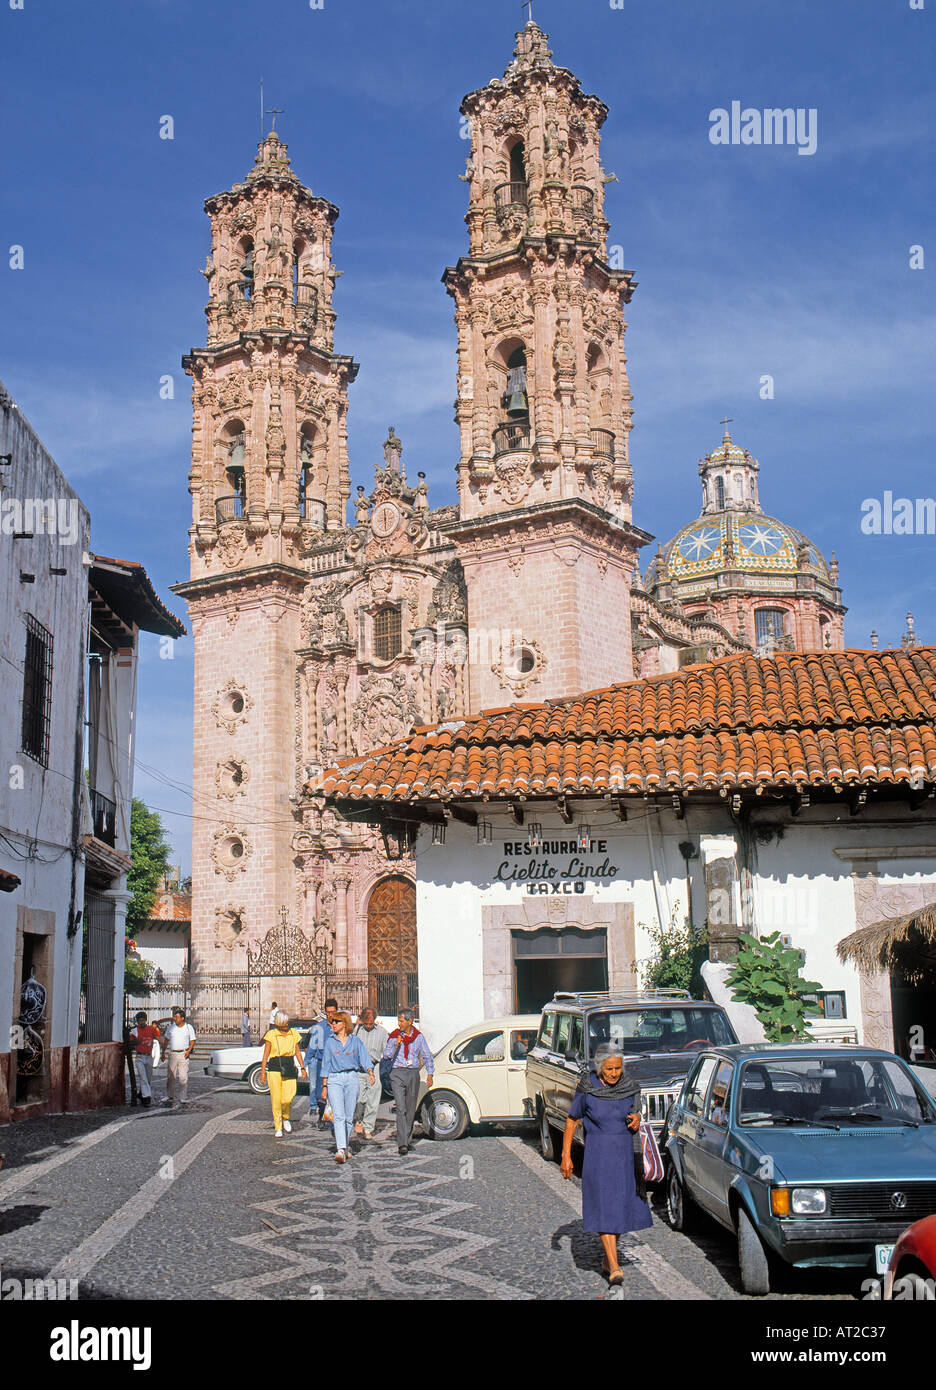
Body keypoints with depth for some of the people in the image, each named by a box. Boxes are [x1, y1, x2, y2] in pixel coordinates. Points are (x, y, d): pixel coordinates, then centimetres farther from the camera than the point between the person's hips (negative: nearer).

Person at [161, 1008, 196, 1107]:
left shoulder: (189, 1027, 2)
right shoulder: (171, 1027, 6)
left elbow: (192, 1041, 6)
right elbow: (166, 1040, 13)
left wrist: (189, 1051, -9)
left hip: (183, 1054, -2)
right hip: (173, 1054, 2)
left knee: (183, 1077, -5)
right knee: (171, 1076, 4)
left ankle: (181, 1098, -1)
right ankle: (170, 1096, 15)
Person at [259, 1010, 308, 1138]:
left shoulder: (294, 1034, 8)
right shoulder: (271, 1035, -1)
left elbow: (297, 1052, 16)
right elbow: (265, 1055, 2)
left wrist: (302, 1067, 8)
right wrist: (262, 1072, -2)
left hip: (289, 1068, 2)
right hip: (274, 1068, -2)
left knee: (287, 1099, -10)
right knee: (276, 1099, -3)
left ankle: (285, 1118, 20)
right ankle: (278, 1128, 9)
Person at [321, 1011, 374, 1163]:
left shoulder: (355, 1041, 6)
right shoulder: (330, 1042, 7)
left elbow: (365, 1059, -1)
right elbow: (326, 1065, 10)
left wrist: (370, 1073, -19)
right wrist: (324, 1086, 6)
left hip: (351, 1078, 1)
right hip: (334, 1079, -1)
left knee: (349, 1117, 5)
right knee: (339, 1116, -14)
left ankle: (343, 1146, 23)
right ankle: (340, 1150, -23)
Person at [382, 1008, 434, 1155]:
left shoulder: (418, 1037, 5)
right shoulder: (394, 1036, 2)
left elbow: (427, 1056, 12)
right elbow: (386, 1054, -6)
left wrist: (430, 1074, 5)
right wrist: (396, 1045, -22)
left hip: (413, 1073, 2)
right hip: (397, 1073, -2)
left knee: (411, 1110, 9)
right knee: (401, 1109, -13)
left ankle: (407, 1139, 23)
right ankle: (402, 1144, -18)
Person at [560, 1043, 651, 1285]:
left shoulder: (630, 1087, 0)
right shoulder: (587, 1089, -9)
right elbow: (572, 1120, 0)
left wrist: (637, 1120, -10)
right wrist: (566, 1156, -1)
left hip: (625, 1153, 4)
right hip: (597, 1154, -4)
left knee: (623, 1205, 9)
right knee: (604, 1206, -9)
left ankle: (608, 1259, 27)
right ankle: (614, 1267, -8)